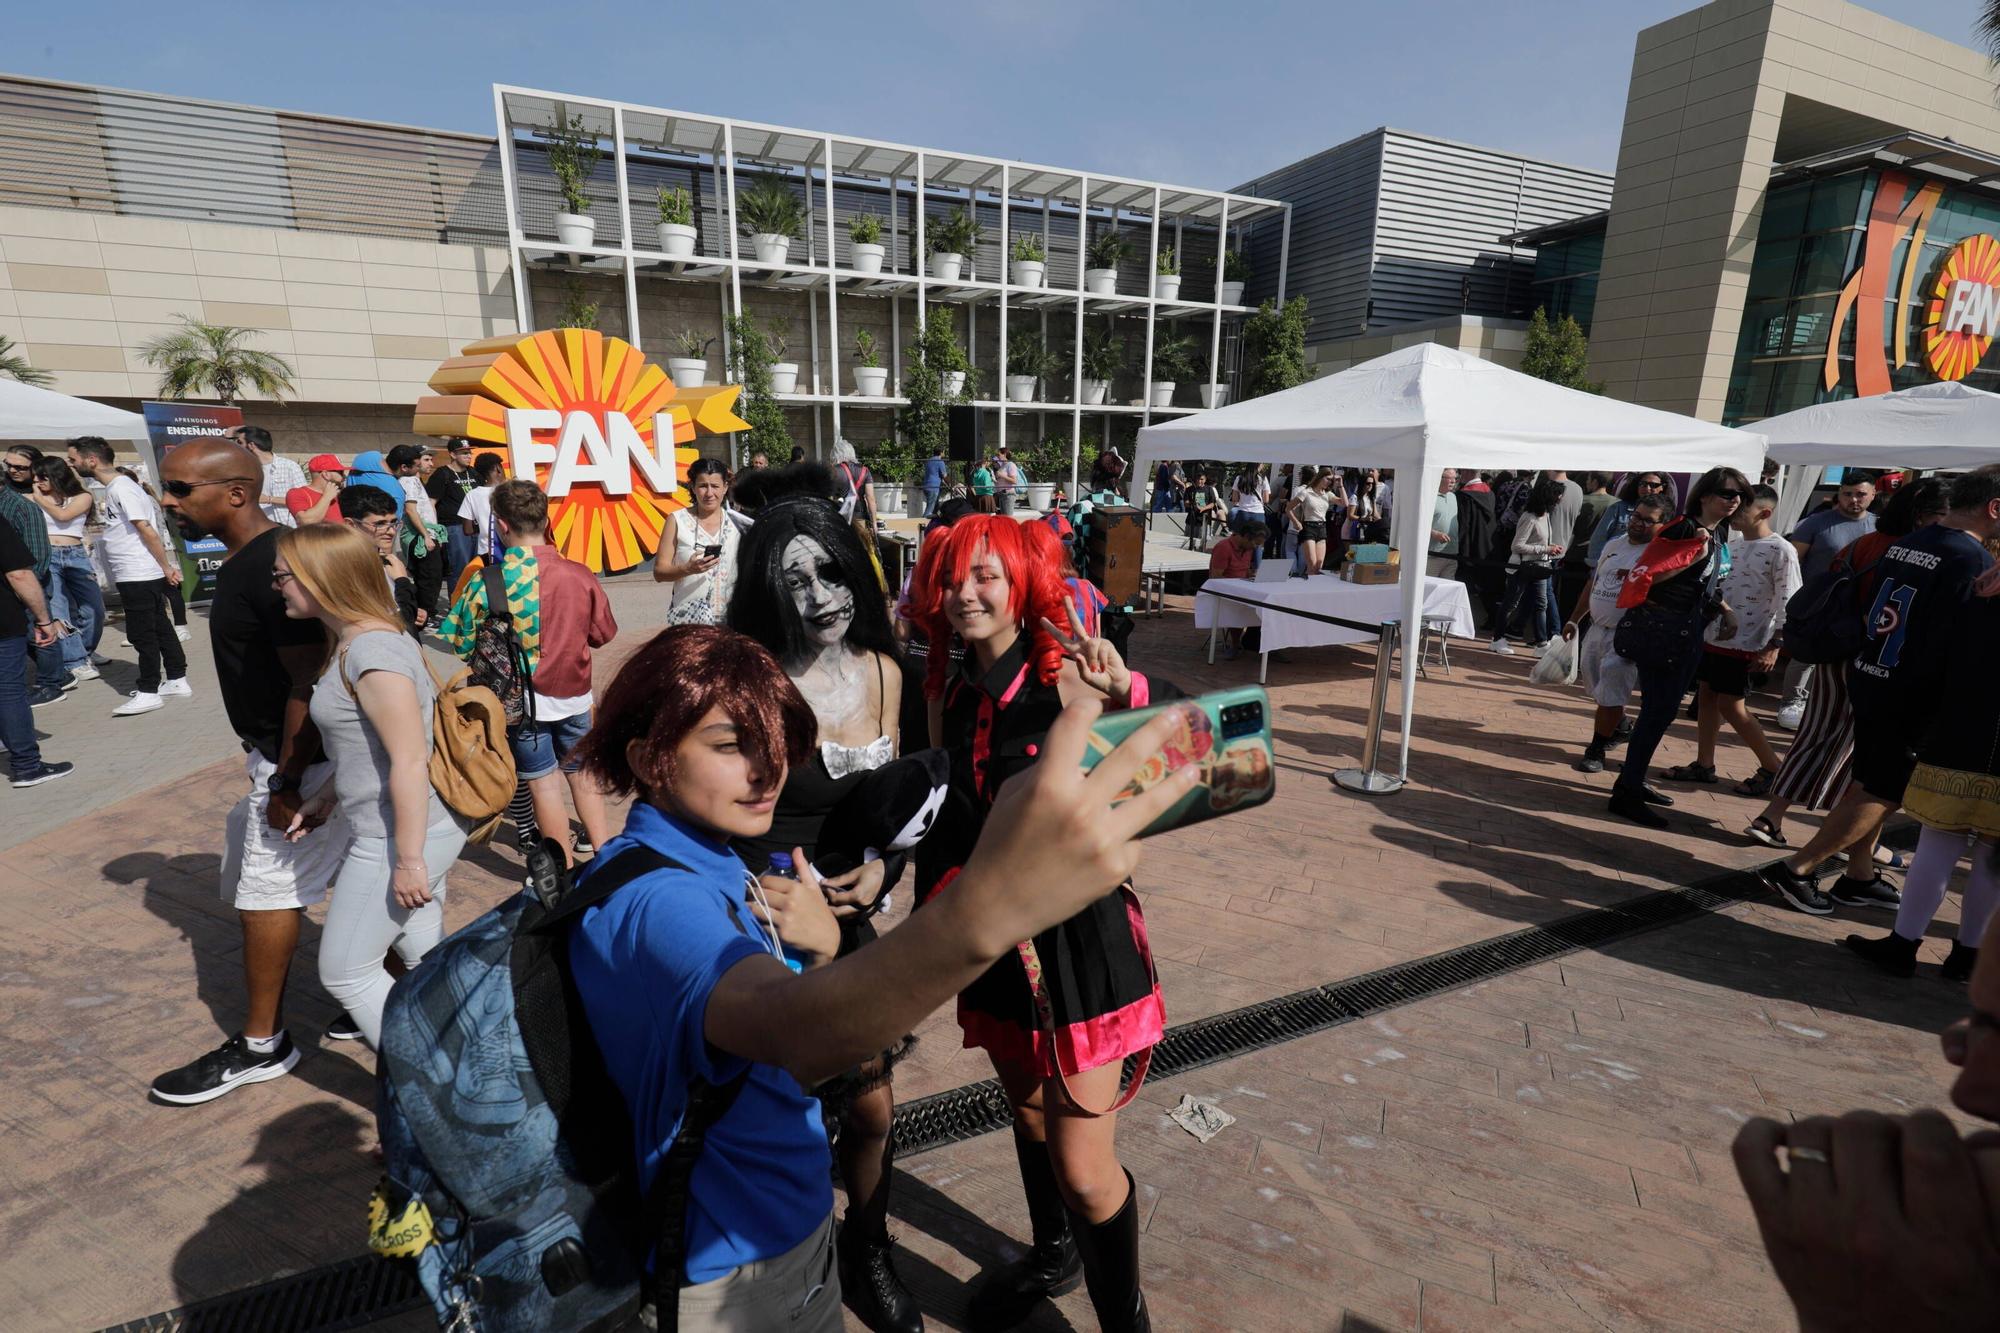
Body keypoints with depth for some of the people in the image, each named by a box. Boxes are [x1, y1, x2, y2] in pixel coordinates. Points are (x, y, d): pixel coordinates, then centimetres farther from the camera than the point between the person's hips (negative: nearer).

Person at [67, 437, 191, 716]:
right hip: (136, 575, 10)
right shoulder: (114, 487, 16)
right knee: (160, 629, 12)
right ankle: (177, 681, 19)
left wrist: (166, 567, -17)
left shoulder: (122, 488, -14)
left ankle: (148, 692, 2)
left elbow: (147, 530, -17)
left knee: (142, 635, -4)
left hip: (139, 576, -10)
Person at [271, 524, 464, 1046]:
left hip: (398, 838, -10)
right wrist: (324, 800, 17)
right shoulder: (351, 641, 9)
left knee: (344, 971, 7)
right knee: (427, 959, 20)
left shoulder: (372, 651, -22)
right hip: (425, 828, 10)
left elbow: (410, 761, -24)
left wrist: (408, 859, -21)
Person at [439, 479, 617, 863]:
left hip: (523, 697, -2)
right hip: (574, 693, 2)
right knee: (583, 774, 19)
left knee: (544, 784, 9)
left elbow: (461, 643, -10)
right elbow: (603, 633, 1)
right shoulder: (579, 575, -10)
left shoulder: (487, 583, -16)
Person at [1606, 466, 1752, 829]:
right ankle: (1626, 793, -3)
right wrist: (1694, 556, -23)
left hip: (1687, 633, 10)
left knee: (1662, 712, 13)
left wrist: (1726, 609, 13)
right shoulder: (1683, 529, -13)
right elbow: (1647, 574, -21)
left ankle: (1633, 783, 23)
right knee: (1657, 711, -8)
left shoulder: (1715, 538, 15)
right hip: (1658, 629, -10)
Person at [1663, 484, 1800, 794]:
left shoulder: (1781, 551, -11)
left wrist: (1773, 647, -18)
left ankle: (1773, 768, 11)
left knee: (1731, 706, -5)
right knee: (1706, 698, 10)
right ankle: (1703, 765, 19)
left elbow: (1788, 604, -14)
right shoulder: (1736, 546, 12)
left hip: (1743, 644, -8)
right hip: (1714, 637, 8)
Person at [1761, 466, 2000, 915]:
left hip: (1867, 679, 8)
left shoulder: (1904, 544, 6)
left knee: (1869, 784, 17)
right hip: (1910, 698, -8)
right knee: (1882, 794, 3)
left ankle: (1858, 877, 28)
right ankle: (1796, 869, 4)